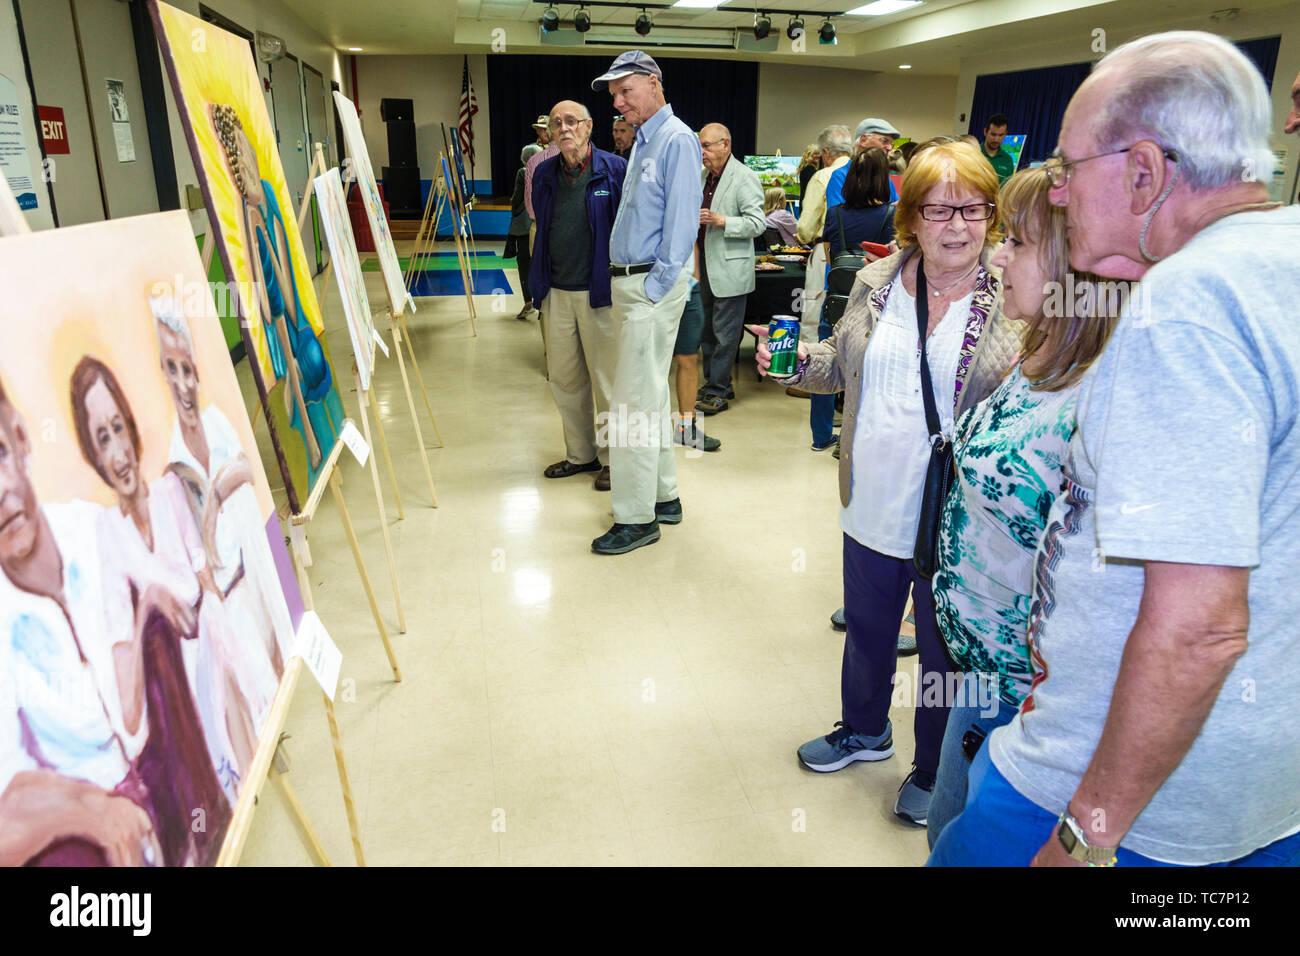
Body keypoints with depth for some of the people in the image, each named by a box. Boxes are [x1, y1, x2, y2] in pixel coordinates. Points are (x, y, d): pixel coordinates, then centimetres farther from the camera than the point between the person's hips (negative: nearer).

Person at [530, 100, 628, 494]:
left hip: (600, 292, -5)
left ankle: (612, 458, 17)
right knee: (563, 378, 12)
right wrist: (541, 282, 16)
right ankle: (580, 453, 27)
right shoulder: (544, 174, 10)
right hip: (557, 292, 6)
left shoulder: (615, 170, -5)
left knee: (607, 379, 2)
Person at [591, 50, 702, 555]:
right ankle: (663, 495, 26)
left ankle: (638, 518, -1)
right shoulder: (645, 140, 19)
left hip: (652, 287, -10)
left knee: (635, 401, -8)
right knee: (650, 395, 14)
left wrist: (654, 287, -18)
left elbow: (682, 221, -17)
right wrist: (626, 281, 17)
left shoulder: (676, 139, -11)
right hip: (629, 283, 10)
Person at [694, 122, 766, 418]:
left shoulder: (745, 177, -10)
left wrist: (721, 221, -25)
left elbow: (757, 223, -15)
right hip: (706, 266, 8)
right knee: (707, 330, 14)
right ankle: (715, 382, 26)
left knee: (724, 333, -3)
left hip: (730, 269, -8)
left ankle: (718, 392, 3)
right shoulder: (704, 175, 15)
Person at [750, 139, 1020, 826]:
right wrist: (792, 361, -4)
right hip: (873, 505, 4)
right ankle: (864, 730, 51)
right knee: (866, 629, 24)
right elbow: (842, 363, 14)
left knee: (945, 651, 15)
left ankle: (934, 770, 41)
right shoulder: (876, 282, 2)